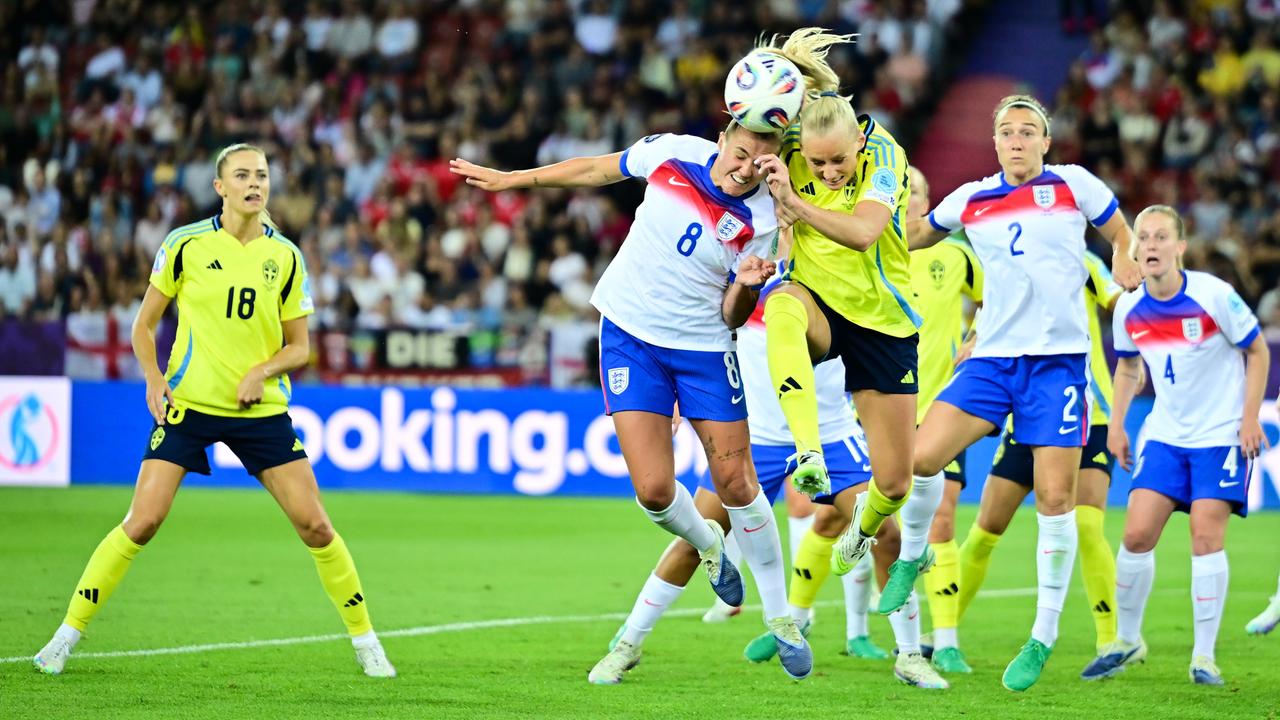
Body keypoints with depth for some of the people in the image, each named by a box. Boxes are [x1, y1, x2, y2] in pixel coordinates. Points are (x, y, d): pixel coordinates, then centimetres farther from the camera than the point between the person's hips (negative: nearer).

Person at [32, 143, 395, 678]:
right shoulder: (186, 245, -2)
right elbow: (144, 323, 7)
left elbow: (299, 346, 8)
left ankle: (364, 639, 13)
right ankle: (68, 633, 2)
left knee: (315, 526, -3)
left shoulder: (285, 257, 2)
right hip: (187, 403, -2)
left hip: (262, 409, 2)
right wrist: (154, 379, -8)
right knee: (142, 522, -11)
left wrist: (262, 371, -12)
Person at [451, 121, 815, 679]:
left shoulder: (761, 220, -12)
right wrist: (508, 179, 13)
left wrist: (746, 286, -28)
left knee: (736, 483, -2)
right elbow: (596, 171, 9)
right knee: (654, 490, -10)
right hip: (630, 335, 1)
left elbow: (733, 315, -5)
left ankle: (779, 616, 16)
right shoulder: (675, 153, -9)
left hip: (704, 347, -1)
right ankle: (707, 544, 26)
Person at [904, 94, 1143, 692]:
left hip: (1059, 360, -2)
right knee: (920, 457, -15)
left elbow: (1124, 237, 14)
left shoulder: (1073, 185, 2)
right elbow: (911, 235, 25)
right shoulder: (970, 201, 9)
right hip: (992, 358, 2)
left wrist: (1125, 262, -5)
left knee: (1054, 496, -6)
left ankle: (1043, 637, 6)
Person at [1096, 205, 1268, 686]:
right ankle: (1127, 640, 14)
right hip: (1165, 434, 4)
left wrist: (1249, 417, -11)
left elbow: (1257, 351, -6)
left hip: (1221, 434, -4)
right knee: (1137, 534, -4)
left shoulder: (1213, 296, -17)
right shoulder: (1129, 309, -4)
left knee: (1206, 536, -12)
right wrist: (1116, 424, 9)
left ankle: (1204, 656, -3)